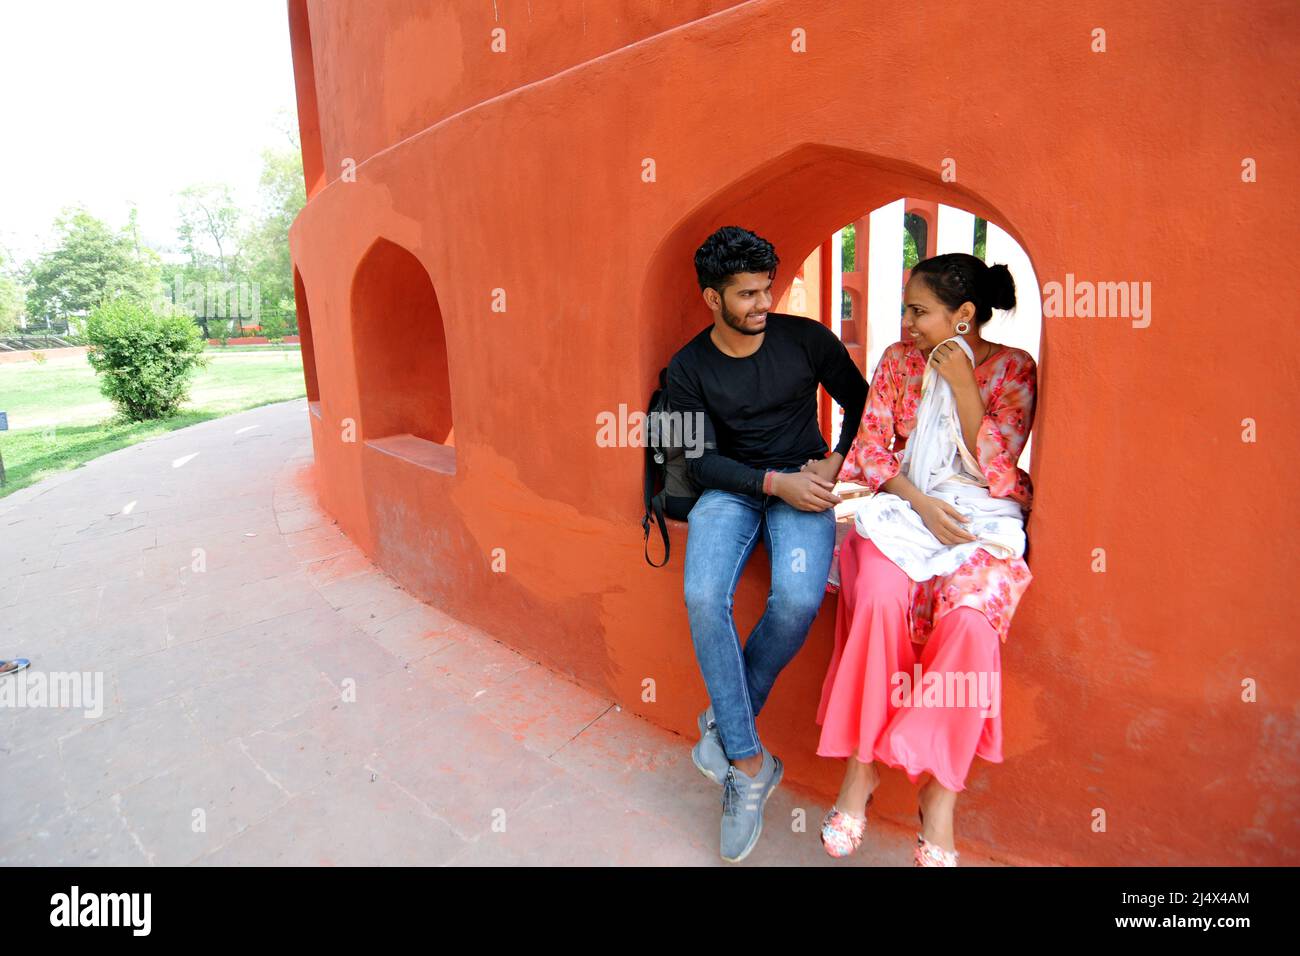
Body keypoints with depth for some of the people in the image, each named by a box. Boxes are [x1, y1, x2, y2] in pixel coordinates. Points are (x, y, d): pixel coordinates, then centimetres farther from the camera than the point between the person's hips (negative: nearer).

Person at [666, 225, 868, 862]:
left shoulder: (806, 339, 0)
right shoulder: (688, 368, 0)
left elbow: (860, 402, 12)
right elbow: (700, 460, -4)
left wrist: (835, 462, -4)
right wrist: (775, 482, -17)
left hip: (804, 482, 0)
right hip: (732, 487, 1)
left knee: (797, 599, -30)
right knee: (702, 598, -28)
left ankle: (728, 718, -2)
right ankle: (750, 764, -13)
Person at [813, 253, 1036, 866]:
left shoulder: (1014, 369, 2)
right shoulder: (899, 360, 8)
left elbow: (995, 470, -6)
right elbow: (870, 446, 3)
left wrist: (962, 385, -12)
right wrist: (920, 501, -13)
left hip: (983, 519, -1)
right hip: (902, 507, 1)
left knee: (970, 615, -33)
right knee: (880, 596, -32)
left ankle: (939, 791, -18)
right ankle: (861, 763, -17)